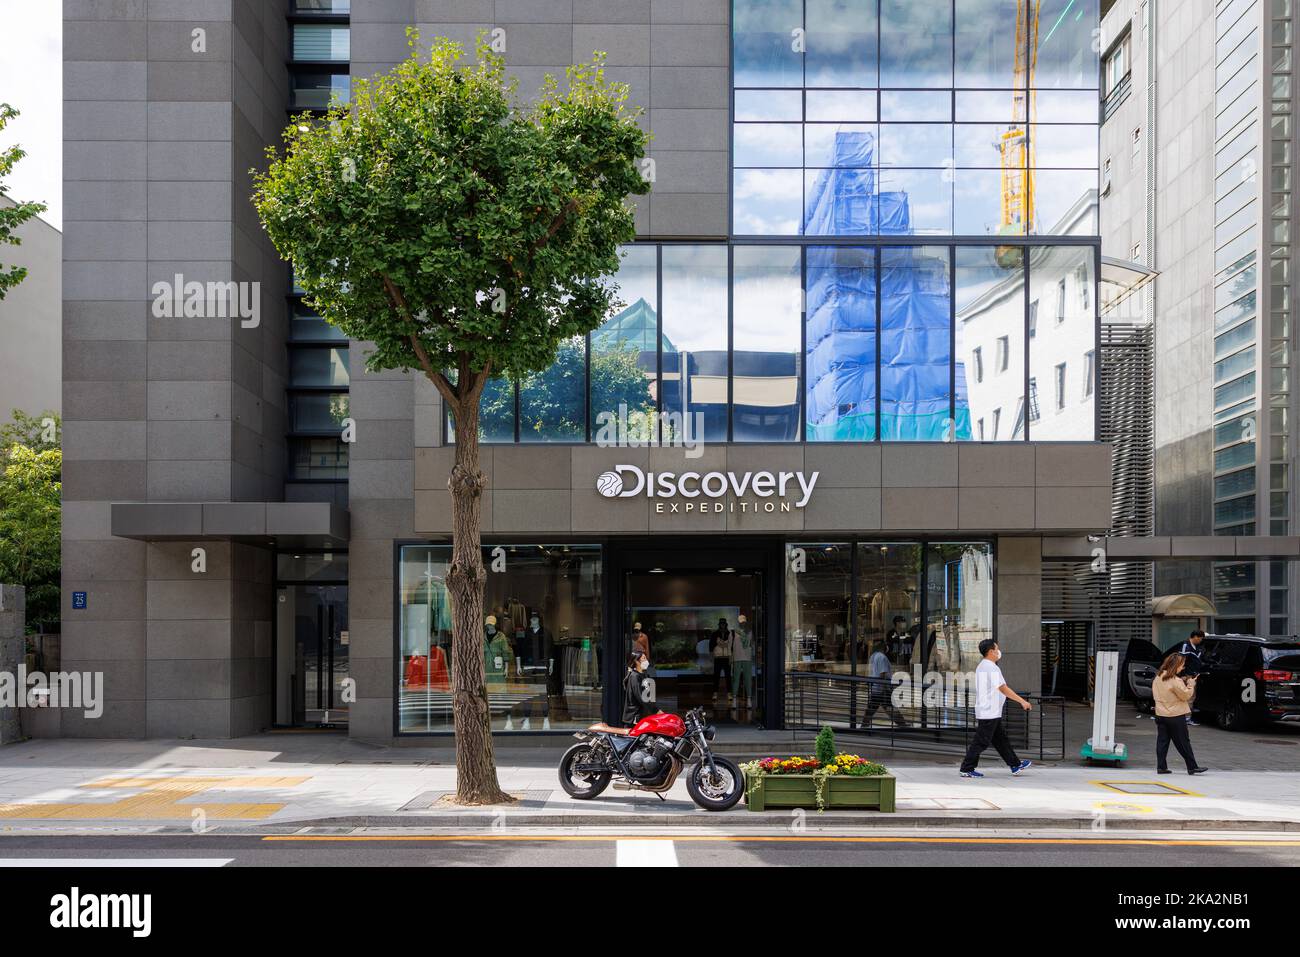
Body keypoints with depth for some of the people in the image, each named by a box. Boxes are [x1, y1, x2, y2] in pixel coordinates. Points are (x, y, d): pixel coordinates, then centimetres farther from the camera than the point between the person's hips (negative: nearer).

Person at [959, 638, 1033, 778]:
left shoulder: (981, 666, 13)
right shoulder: (992, 668, -18)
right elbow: (1003, 689, -22)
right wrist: (1023, 701, -19)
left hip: (984, 711, 10)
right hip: (990, 713, -10)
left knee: (1001, 738, 15)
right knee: (981, 742, -4)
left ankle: (1015, 765, 22)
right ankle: (967, 769, -1)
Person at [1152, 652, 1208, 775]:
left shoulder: (1158, 677, 3)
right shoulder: (1176, 681, -19)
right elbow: (1186, 695, -13)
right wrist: (1191, 685, 1)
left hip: (1160, 714, 6)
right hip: (1175, 716, -6)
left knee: (1162, 741, 7)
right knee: (1184, 743, 2)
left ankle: (1161, 767, 5)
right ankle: (1192, 767, 9)